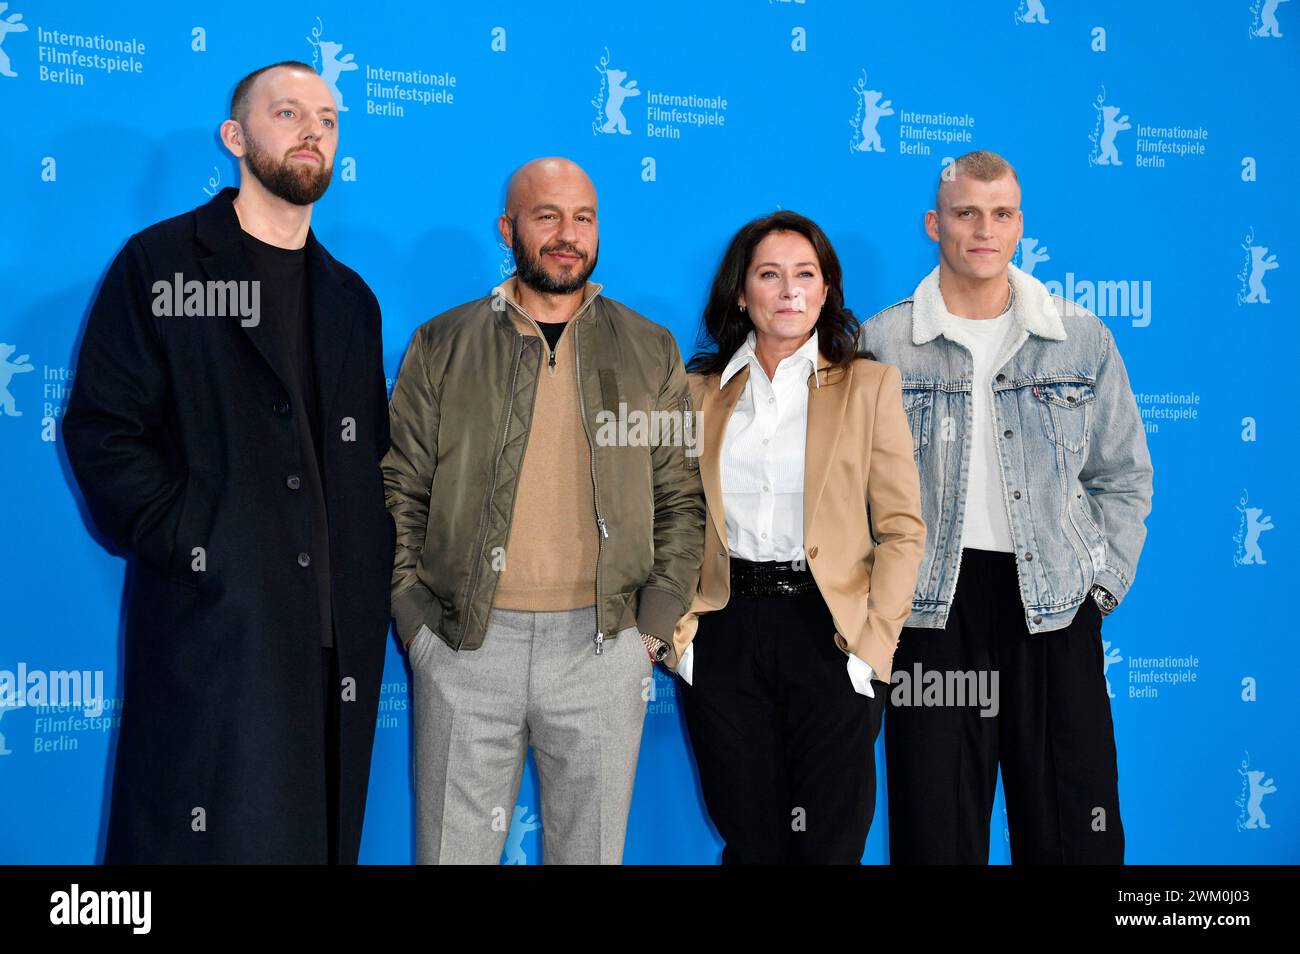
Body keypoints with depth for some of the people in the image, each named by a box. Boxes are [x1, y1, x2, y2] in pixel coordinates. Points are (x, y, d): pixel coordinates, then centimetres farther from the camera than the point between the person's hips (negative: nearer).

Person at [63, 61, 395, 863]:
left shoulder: (351, 298, 18)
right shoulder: (161, 263, 2)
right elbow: (102, 430, -5)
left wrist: (377, 581, 5)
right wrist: (186, 545, -14)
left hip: (337, 638, 5)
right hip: (213, 628, -5)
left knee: (321, 834, 10)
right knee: (213, 840, 0)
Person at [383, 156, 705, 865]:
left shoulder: (650, 351, 8)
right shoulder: (441, 346, 5)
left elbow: (680, 500, 8)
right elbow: (398, 493, 5)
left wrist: (653, 626, -1)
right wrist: (415, 619, -4)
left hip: (603, 646, 1)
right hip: (465, 646, 0)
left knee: (590, 850, 10)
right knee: (453, 848, 7)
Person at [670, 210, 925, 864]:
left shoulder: (869, 385, 3)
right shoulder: (701, 390, 9)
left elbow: (902, 530, 0)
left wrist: (872, 646, -8)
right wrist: (676, 631, -2)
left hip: (828, 631, -2)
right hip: (724, 635, 2)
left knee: (830, 843, 3)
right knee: (749, 841, 10)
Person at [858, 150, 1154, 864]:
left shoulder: (1083, 339, 7)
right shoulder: (882, 343, 2)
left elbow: (1124, 477, 13)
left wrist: (1104, 582, 4)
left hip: (1056, 609, 2)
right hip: (931, 609, -1)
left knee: (1074, 831, 6)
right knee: (937, 830, 4)